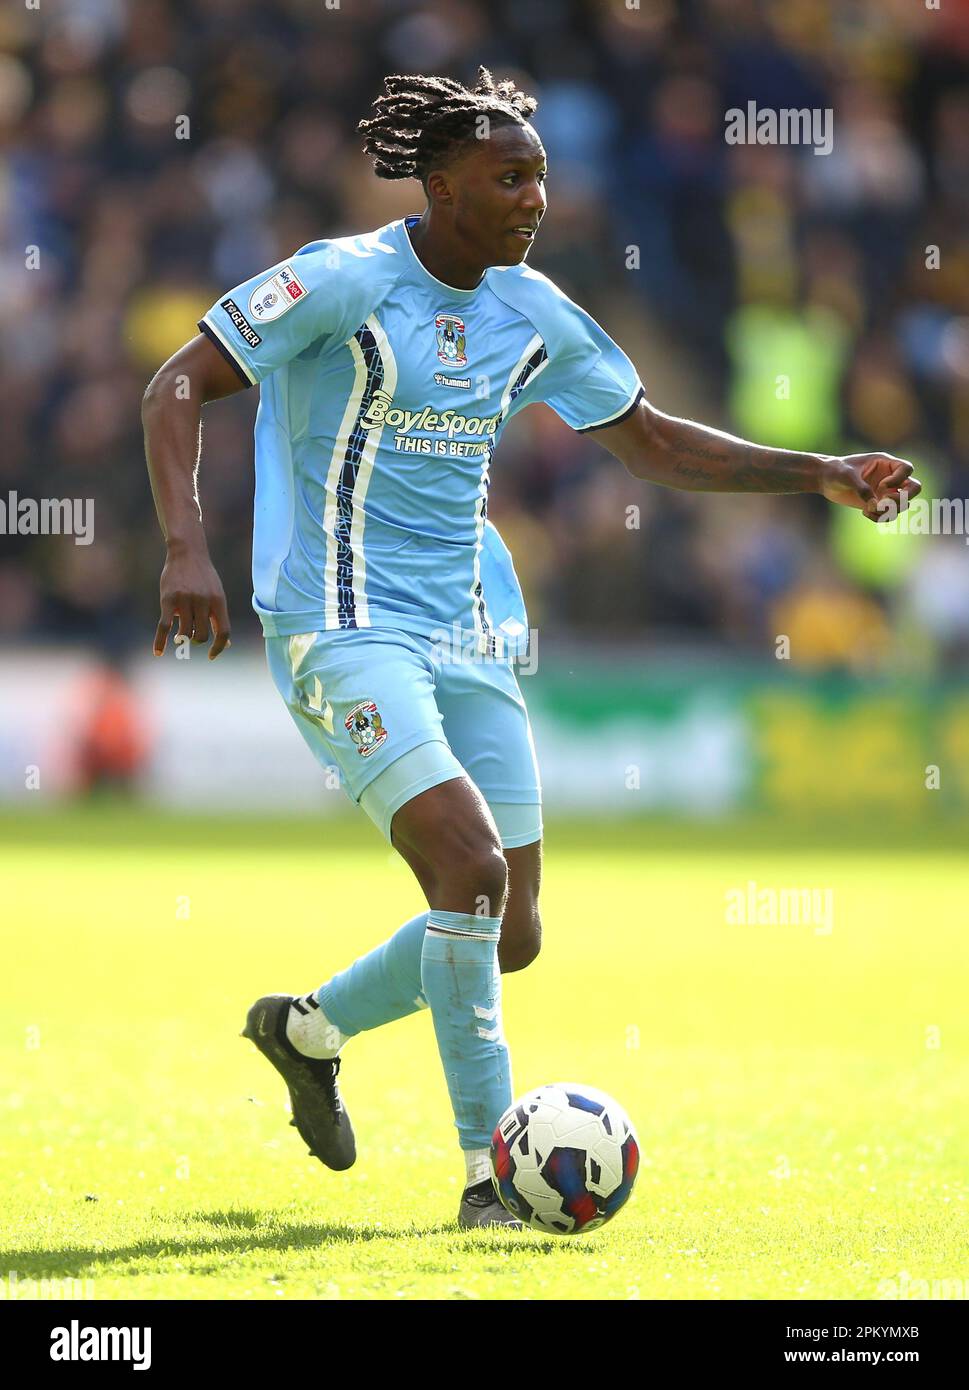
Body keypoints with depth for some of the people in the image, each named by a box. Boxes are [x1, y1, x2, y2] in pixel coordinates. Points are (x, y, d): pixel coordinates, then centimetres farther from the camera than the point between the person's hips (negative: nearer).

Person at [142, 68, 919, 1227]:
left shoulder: (529, 313, 8)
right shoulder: (344, 280, -10)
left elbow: (654, 444, 18)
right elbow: (177, 389, -11)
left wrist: (820, 474, 7)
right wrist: (186, 552, -25)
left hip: (464, 639, 7)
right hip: (342, 631, -7)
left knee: (508, 935, 4)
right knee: (472, 868, -23)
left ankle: (307, 1028, 31)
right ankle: (488, 1169, -12)